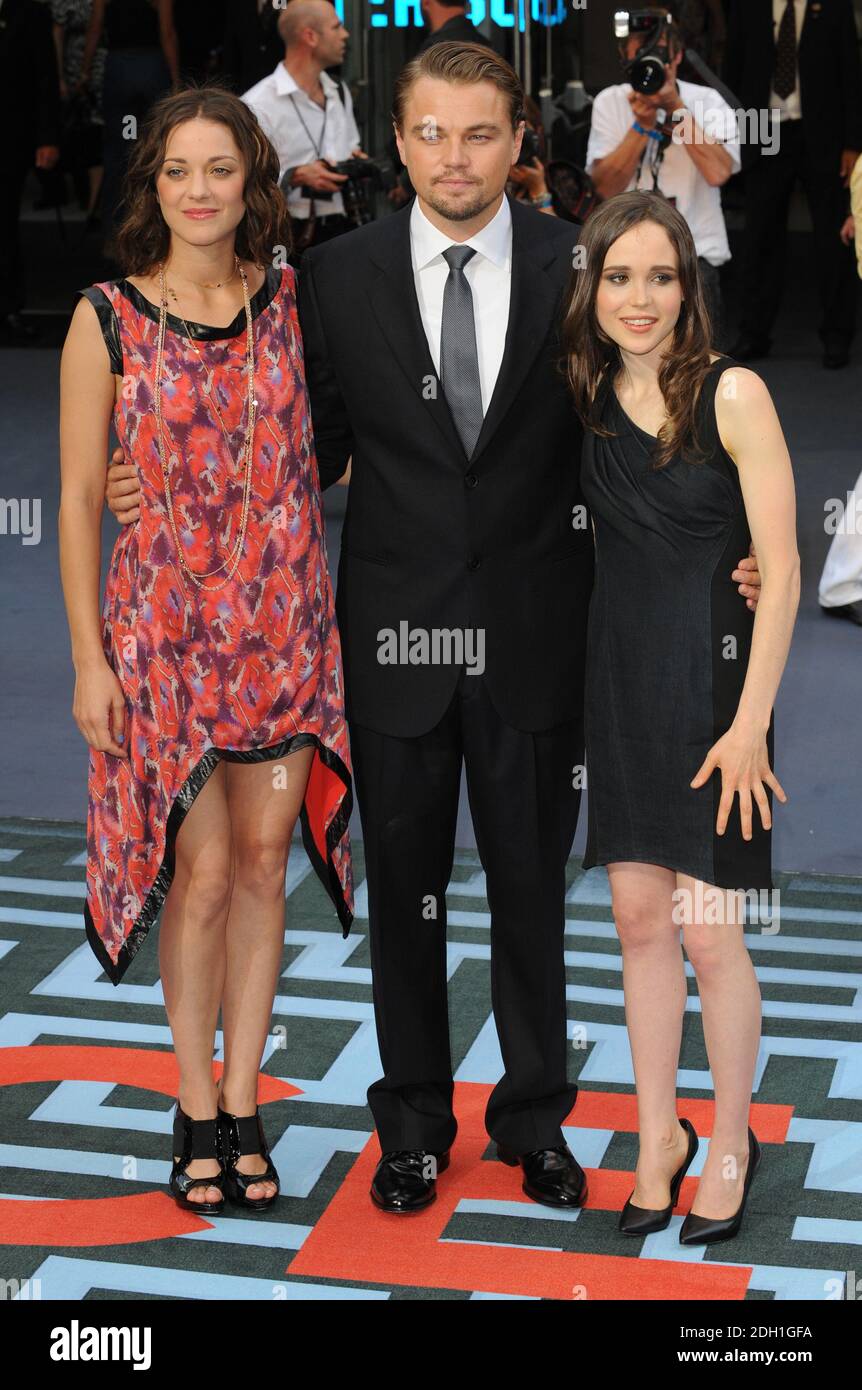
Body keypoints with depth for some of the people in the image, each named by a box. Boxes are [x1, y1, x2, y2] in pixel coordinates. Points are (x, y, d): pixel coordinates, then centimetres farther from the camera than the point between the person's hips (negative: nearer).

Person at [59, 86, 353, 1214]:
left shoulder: (293, 299, 3)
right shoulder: (108, 318, -3)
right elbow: (79, 497, -2)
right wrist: (88, 656, -5)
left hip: (284, 619, 3)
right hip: (167, 621, -2)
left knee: (263, 863, 7)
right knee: (200, 869, 0)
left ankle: (243, 1101, 19)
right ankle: (198, 1112, 15)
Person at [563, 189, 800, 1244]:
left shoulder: (731, 394, -10)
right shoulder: (586, 401, 5)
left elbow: (782, 568, -11)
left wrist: (750, 723, -14)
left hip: (713, 681, -4)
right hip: (619, 682, 5)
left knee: (706, 931, -1)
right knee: (639, 919, 9)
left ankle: (732, 1146, 18)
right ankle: (658, 1137, 23)